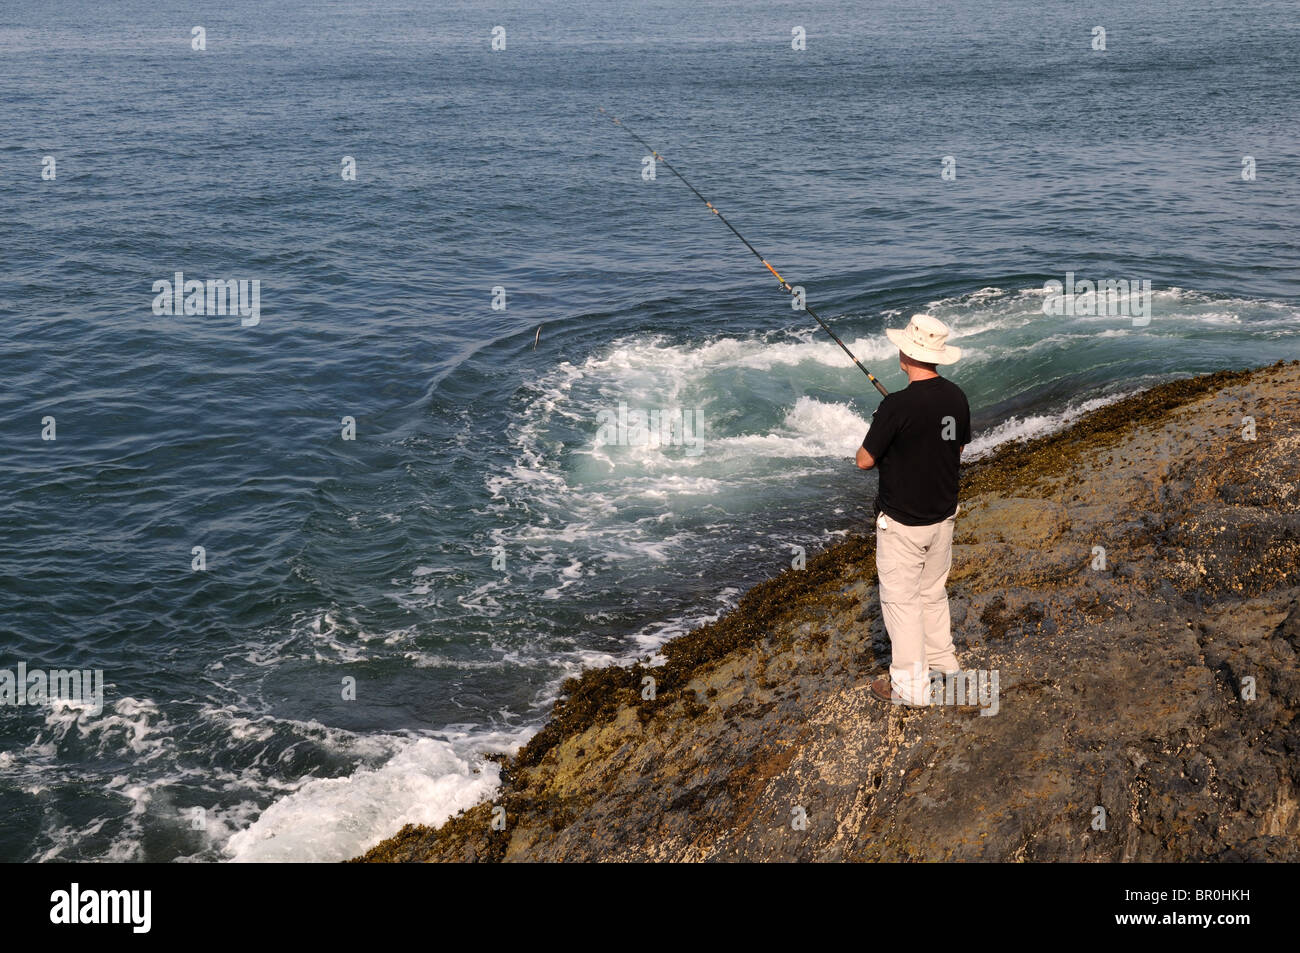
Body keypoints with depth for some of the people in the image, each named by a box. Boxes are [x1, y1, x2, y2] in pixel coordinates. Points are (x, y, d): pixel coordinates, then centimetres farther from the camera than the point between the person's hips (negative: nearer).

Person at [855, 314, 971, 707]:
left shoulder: (897, 405, -25)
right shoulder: (956, 397, -4)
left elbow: (865, 460, -16)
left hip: (902, 523, -7)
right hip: (942, 515, 7)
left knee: (901, 600, 5)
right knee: (933, 592, 24)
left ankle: (911, 685, 12)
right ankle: (942, 660, 38)